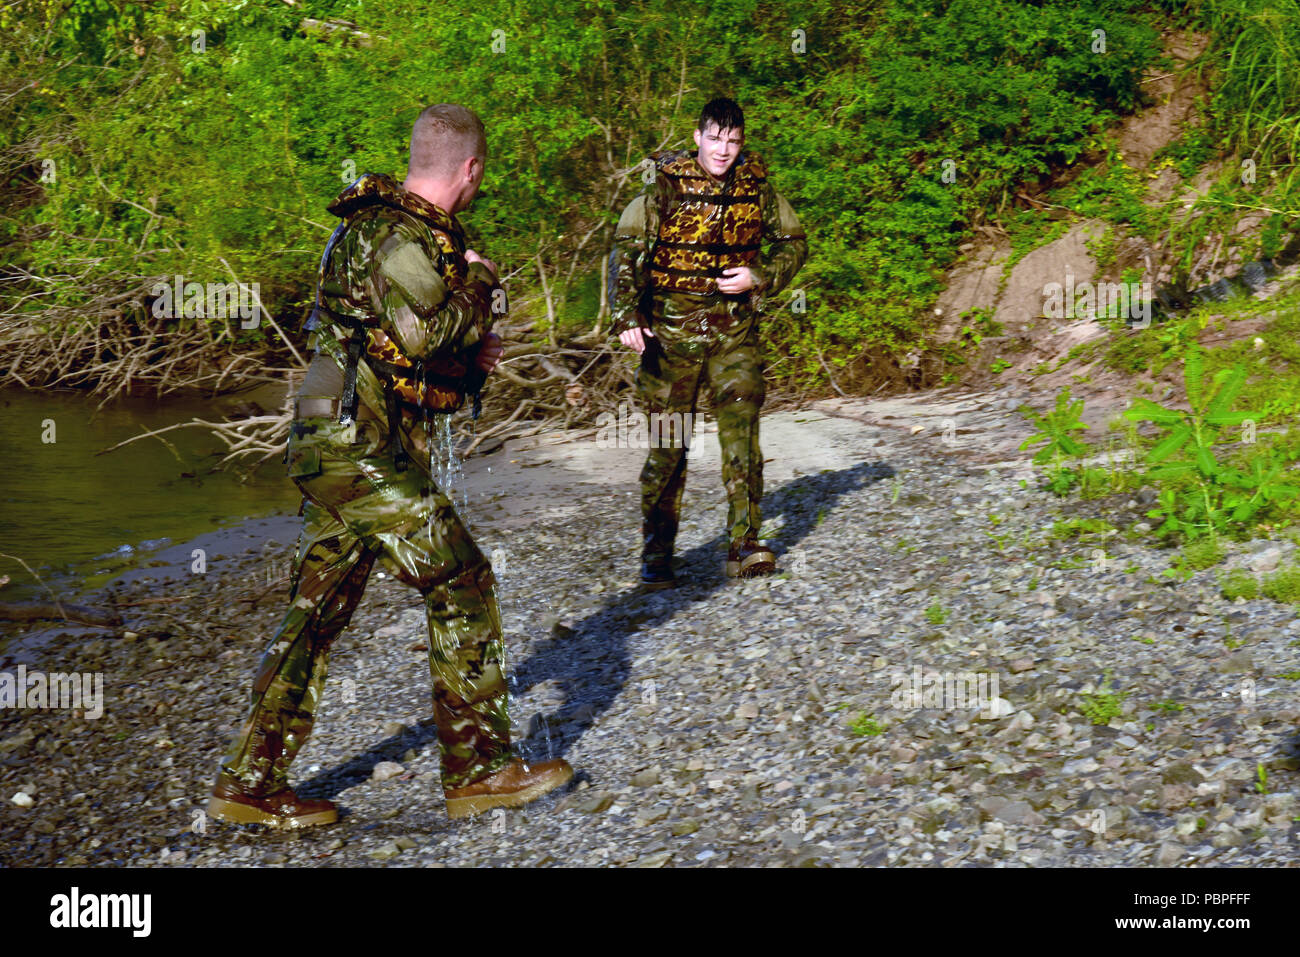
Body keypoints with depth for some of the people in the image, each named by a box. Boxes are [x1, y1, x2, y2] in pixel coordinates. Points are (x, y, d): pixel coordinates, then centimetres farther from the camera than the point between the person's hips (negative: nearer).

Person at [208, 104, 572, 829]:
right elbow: (426, 334, -26)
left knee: (319, 610, 11)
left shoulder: (375, 223, 19)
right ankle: (478, 769, 5)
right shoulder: (404, 235, -14)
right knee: (461, 586, -3)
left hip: (339, 446, 10)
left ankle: (254, 781, 16)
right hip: (365, 449, -10)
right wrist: (479, 288, -8)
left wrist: (471, 352, 14)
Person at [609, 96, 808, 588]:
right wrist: (626, 316, -22)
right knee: (668, 444, 3)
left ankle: (744, 545, -5)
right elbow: (625, 251, -9)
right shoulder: (665, 189, -6)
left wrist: (760, 278, -6)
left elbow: (793, 242, 13)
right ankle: (656, 554, 16)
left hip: (734, 329, 2)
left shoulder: (757, 188, 2)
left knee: (741, 430, -9)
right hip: (670, 330, -2)